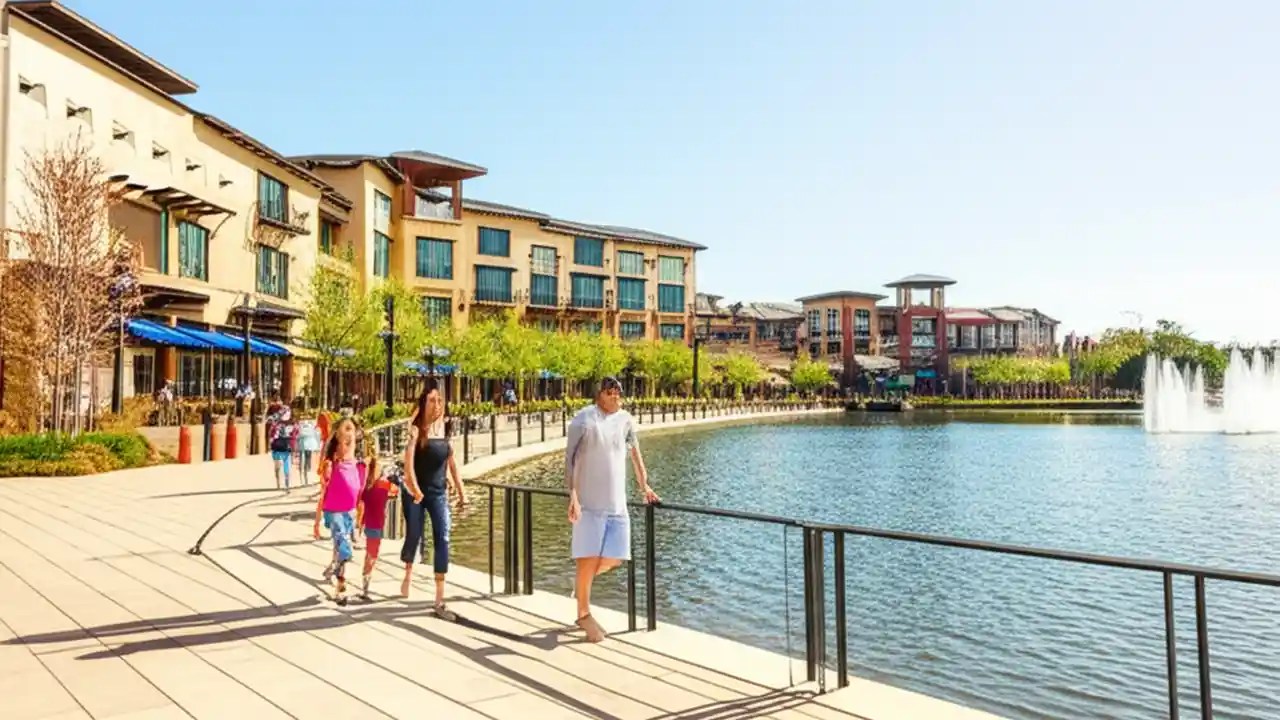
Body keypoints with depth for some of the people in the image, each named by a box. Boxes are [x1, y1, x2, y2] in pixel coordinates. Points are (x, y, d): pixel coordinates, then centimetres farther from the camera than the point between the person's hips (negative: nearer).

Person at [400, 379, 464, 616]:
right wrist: (413, 487, -32)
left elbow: (452, 464, 10)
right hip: (417, 493, -3)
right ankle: (408, 573, 43)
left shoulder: (444, 431, 6)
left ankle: (440, 601, -6)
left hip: (439, 494, 3)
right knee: (414, 537, 8)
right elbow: (408, 460, -19)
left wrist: (461, 492, 9)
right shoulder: (417, 429, -7)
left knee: (442, 540, -7)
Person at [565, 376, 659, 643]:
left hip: (617, 502, 5)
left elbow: (635, 452, 21)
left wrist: (644, 486, 24)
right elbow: (570, 459, -10)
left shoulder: (625, 420, 8)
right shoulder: (584, 419, -7)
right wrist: (573, 496, -19)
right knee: (589, 559, -2)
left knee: (614, 558, 3)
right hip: (589, 501, -5)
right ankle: (584, 614, 17)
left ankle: (582, 580, 33)